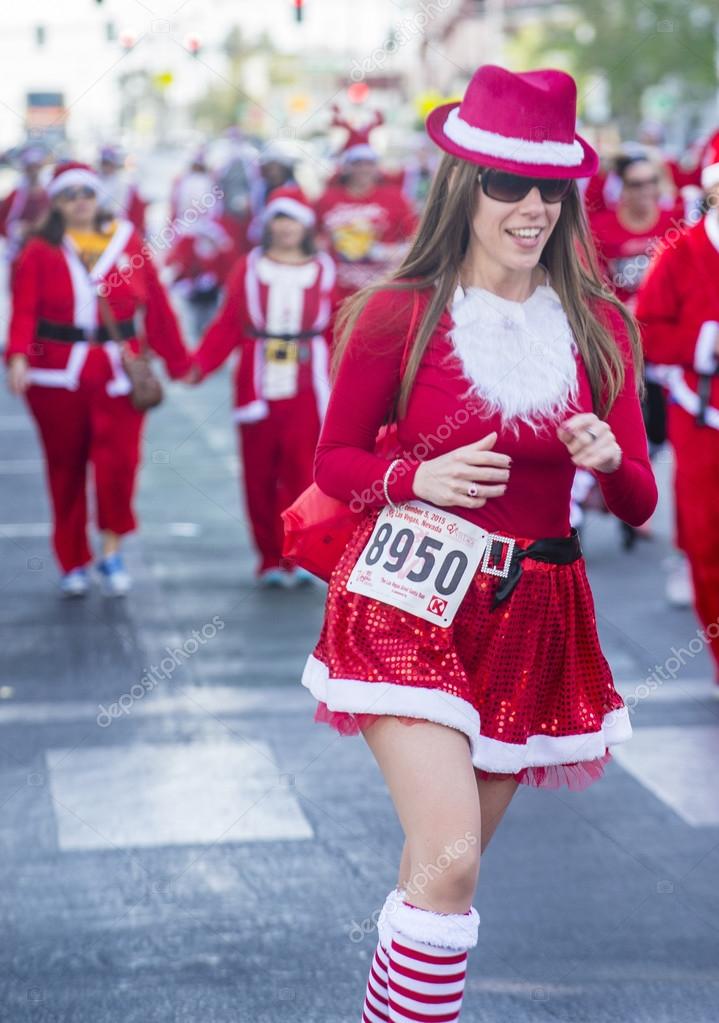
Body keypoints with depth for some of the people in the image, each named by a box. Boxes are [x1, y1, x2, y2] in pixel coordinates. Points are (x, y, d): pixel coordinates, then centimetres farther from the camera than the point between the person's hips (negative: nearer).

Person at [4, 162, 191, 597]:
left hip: (119, 373, 0)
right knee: (66, 469, 7)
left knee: (119, 461, -12)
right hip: (57, 375, 0)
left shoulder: (128, 242, 6)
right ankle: (74, 563, 20)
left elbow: (157, 306, 7)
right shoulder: (40, 251, 2)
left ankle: (112, 549, 8)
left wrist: (179, 362, 6)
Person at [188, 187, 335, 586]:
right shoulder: (249, 268, 6)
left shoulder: (325, 271, 5)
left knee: (300, 471, -7)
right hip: (258, 389, 1)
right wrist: (199, 365, -10)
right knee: (260, 476, 4)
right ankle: (271, 560, 14)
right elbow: (228, 326, 2)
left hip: (305, 392, -1)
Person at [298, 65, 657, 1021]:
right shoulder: (399, 314, -6)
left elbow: (640, 504, 6)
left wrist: (609, 461, -17)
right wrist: (419, 481, -16)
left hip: (536, 618, 4)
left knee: (446, 860, 13)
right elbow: (335, 460, 3)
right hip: (414, 605, -4)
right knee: (449, 860, -17)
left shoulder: (600, 326, 3)